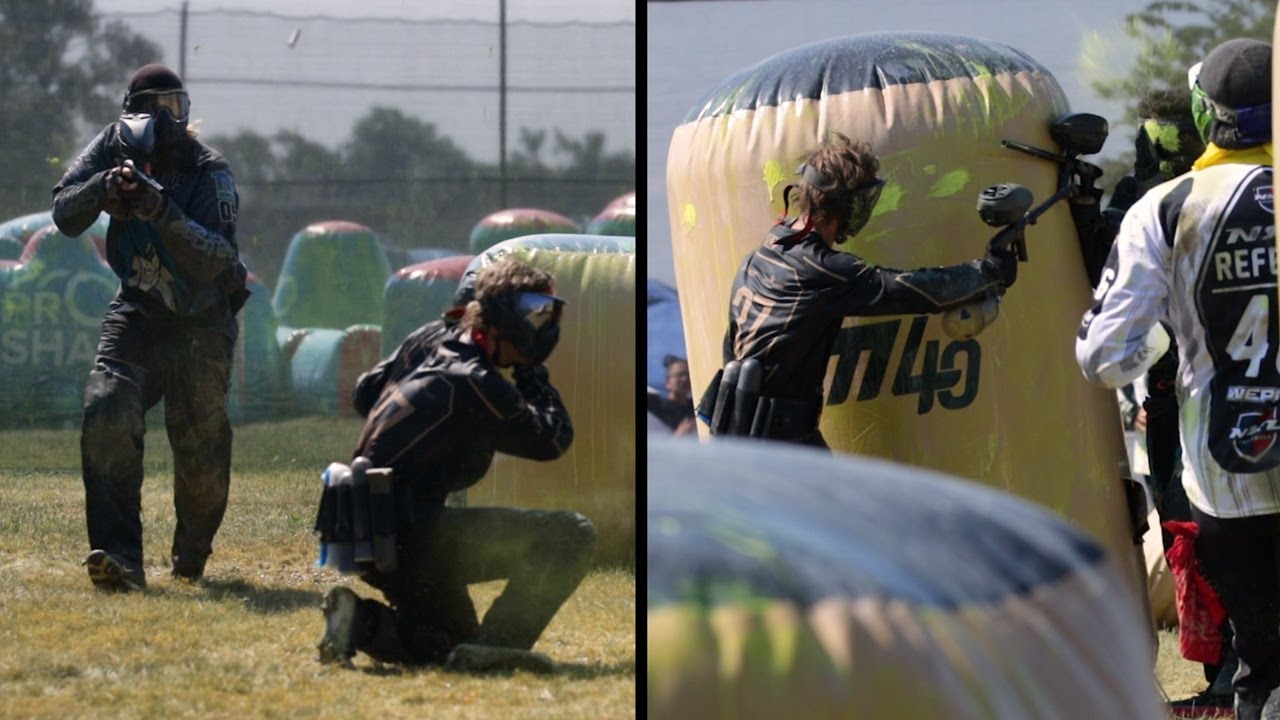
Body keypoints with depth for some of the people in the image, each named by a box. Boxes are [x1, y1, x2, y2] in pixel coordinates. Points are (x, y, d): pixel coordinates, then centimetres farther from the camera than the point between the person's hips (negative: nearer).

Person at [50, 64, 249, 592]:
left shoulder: (209, 171, -18)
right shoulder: (115, 147, -5)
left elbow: (214, 260, -28)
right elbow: (64, 215, -9)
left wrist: (165, 213, -43)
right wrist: (104, 189, -29)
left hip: (201, 323, -2)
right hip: (137, 311, 3)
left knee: (201, 453, 3)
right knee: (107, 414, -22)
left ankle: (191, 557, 32)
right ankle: (119, 557, -28)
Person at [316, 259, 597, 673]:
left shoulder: (432, 339, 9)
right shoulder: (476, 384, -17)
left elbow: (365, 393, 24)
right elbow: (553, 440, -7)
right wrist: (532, 374, 3)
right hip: (410, 541, -10)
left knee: (449, 646, 27)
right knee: (572, 535, -15)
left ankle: (363, 621, 4)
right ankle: (496, 643, -16)